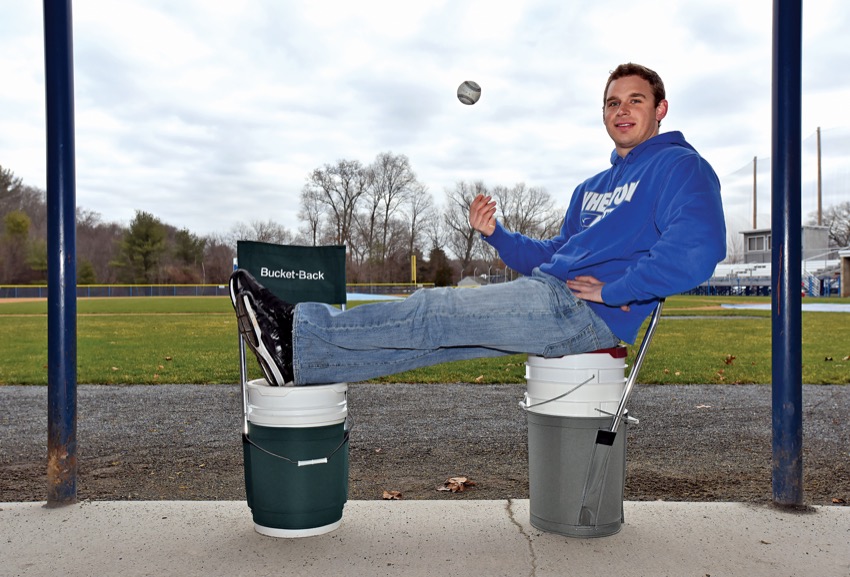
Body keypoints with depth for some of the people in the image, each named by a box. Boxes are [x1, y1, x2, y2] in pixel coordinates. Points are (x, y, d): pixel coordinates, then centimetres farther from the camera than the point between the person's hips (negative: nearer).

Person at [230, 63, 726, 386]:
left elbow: (698, 248, -19)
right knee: (437, 334, -3)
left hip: (586, 312, -8)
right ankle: (298, 355, -4)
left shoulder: (680, 166, -1)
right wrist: (497, 234, 8)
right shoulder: (593, 187, 26)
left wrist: (610, 290, -19)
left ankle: (300, 331, -8)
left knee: (437, 313, -14)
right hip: (551, 294, 8)